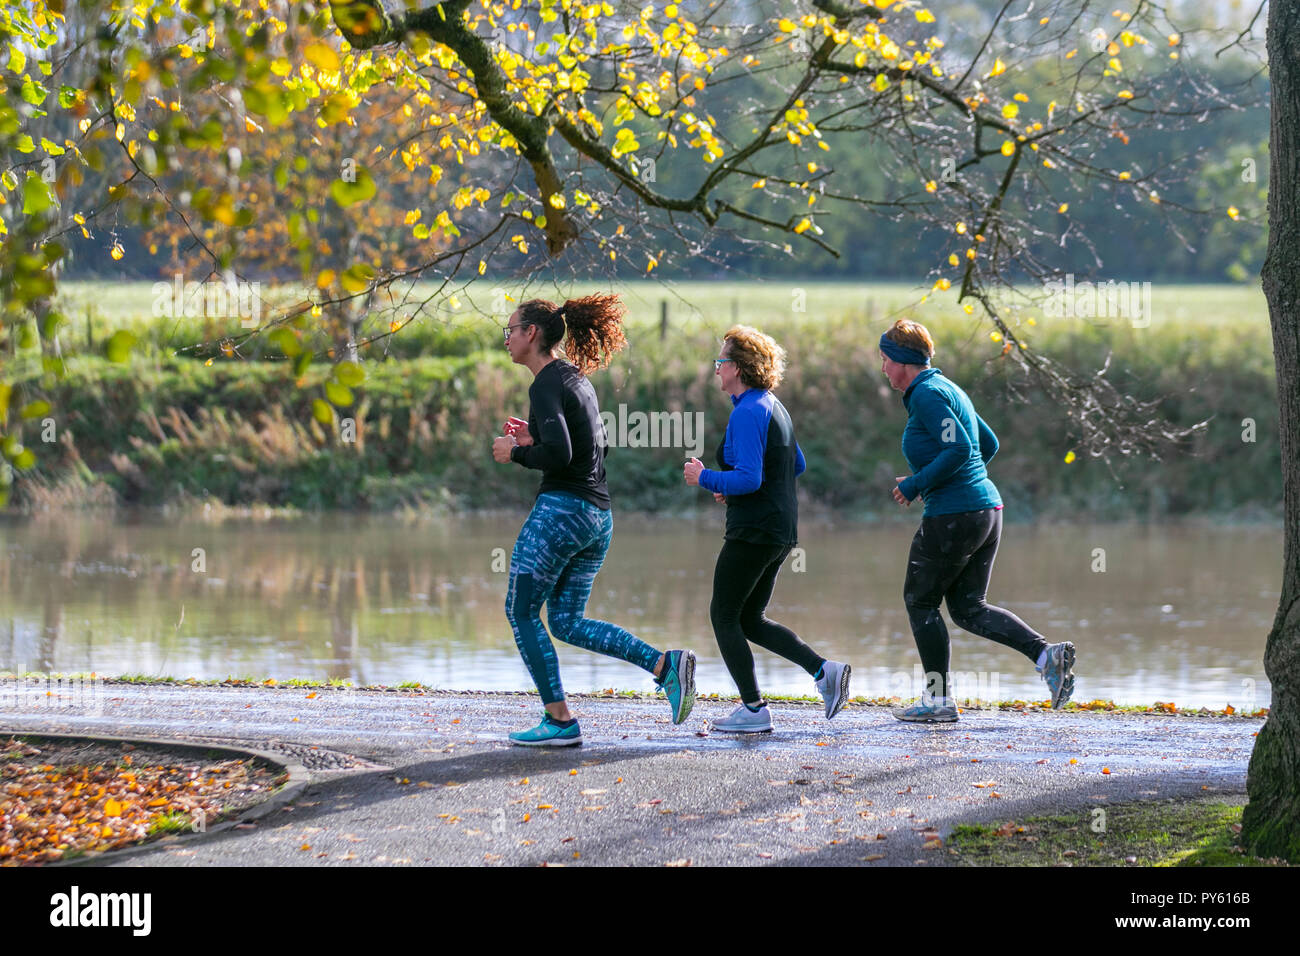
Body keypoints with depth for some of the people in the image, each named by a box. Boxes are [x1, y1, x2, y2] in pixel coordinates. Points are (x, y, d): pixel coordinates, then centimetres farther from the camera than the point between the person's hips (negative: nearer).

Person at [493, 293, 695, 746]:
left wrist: (515, 453, -7)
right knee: (567, 621, 13)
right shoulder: (576, 378, 16)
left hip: (561, 508, -9)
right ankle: (665, 665, 0)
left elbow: (558, 456, -24)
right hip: (598, 516, 9)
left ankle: (559, 720, 1)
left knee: (521, 611, 2)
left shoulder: (546, 385, -12)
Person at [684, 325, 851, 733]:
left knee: (724, 615, 1)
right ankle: (824, 671, 4)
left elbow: (749, 478, -25)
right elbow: (797, 465, 23)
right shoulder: (774, 408, 13)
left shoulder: (748, 413, -17)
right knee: (750, 621, 16)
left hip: (753, 531, -10)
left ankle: (753, 710, 1)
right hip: (782, 529, 10)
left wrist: (705, 478, -10)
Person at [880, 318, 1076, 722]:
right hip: (987, 508, 10)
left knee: (920, 600, 6)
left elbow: (958, 448, -23)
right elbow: (988, 444, 23)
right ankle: (1047, 654, -5)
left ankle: (938, 699, 10)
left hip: (953, 515, -9)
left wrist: (915, 485, -14)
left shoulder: (928, 394, -13)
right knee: (968, 607, 12)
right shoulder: (947, 389, 17)